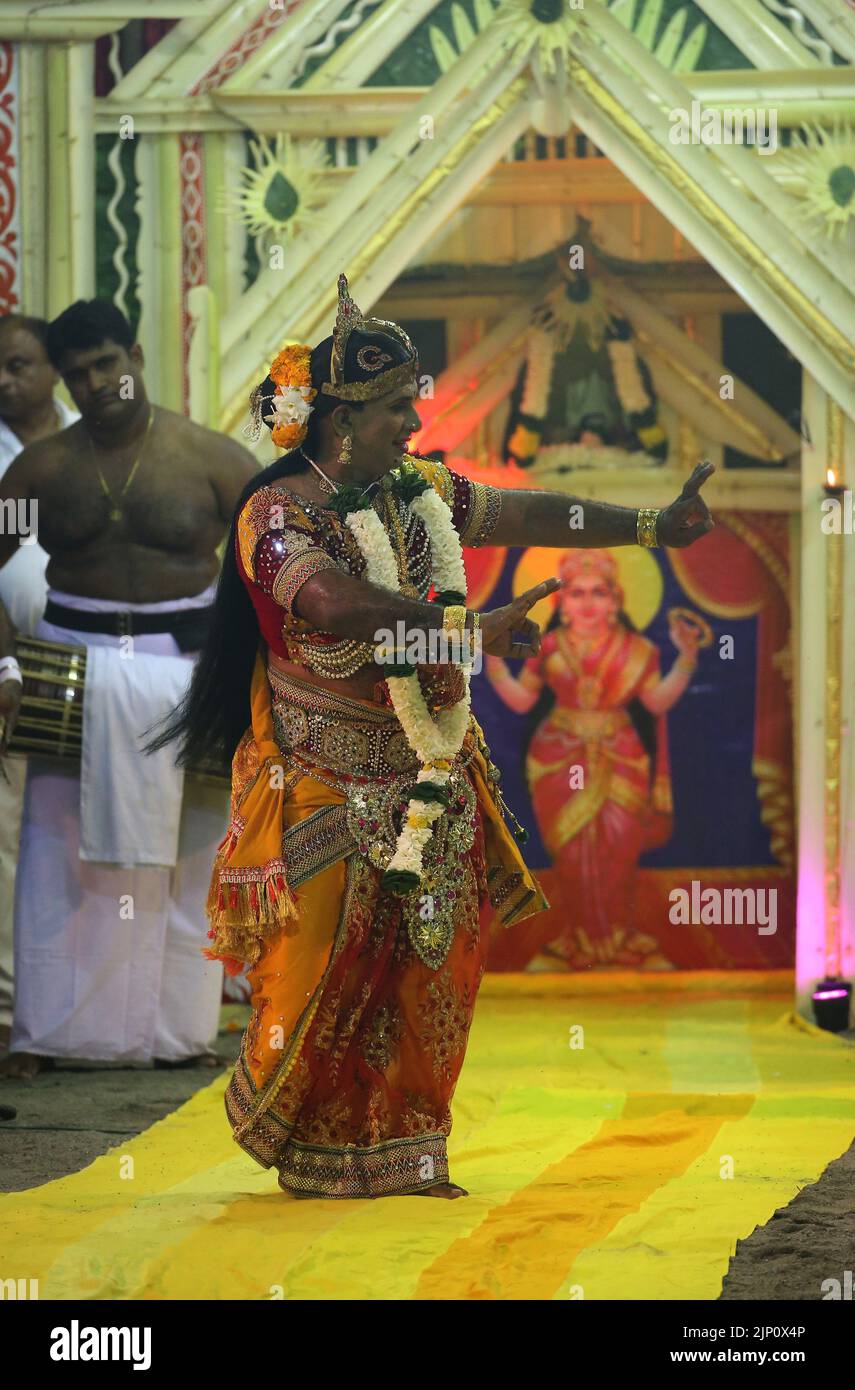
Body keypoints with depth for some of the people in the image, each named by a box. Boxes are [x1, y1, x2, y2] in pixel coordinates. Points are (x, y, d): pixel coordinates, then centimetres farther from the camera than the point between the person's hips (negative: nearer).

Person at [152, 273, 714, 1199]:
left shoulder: (420, 493, 5)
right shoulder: (279, 516, -16)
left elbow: (527, 514, 17)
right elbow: (338, 605, -33)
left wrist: (650, 528, 19)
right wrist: (472, 628, -35)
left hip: (429, 789, 7)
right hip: (328, 797, -7)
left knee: (428, 977, 6)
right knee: (323, 981, -3)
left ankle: (399, 1156, 16)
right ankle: (306, 1154, 17)